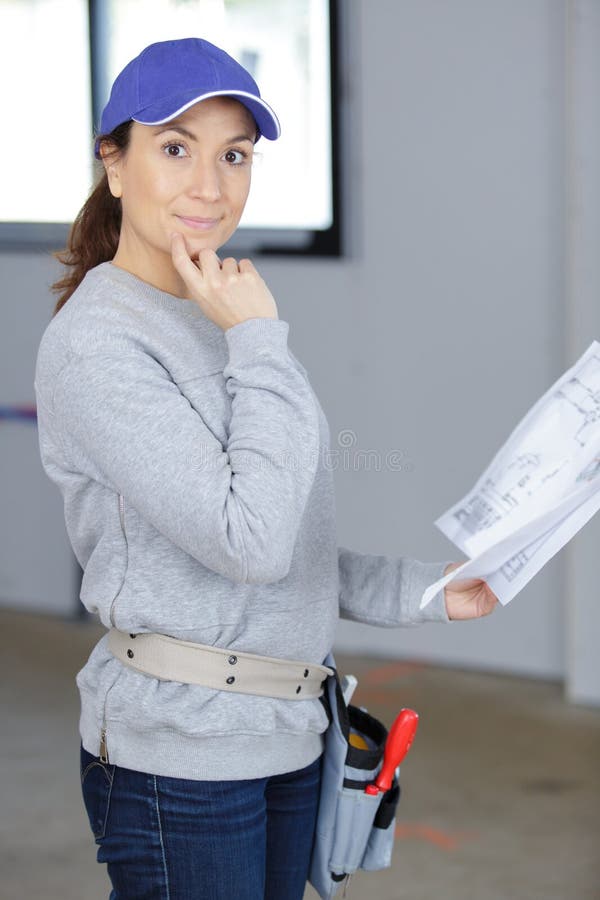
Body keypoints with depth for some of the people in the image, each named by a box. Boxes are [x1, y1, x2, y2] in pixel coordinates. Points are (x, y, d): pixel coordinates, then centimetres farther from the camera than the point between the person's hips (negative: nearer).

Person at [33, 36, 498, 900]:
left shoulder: (228, 316, 11)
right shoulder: (93, 344, -16)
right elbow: (249, 543, -23)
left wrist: (420, 591, 6)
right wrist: (260, 344, -18)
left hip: (288, 740, 8)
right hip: (179, 757, -8)